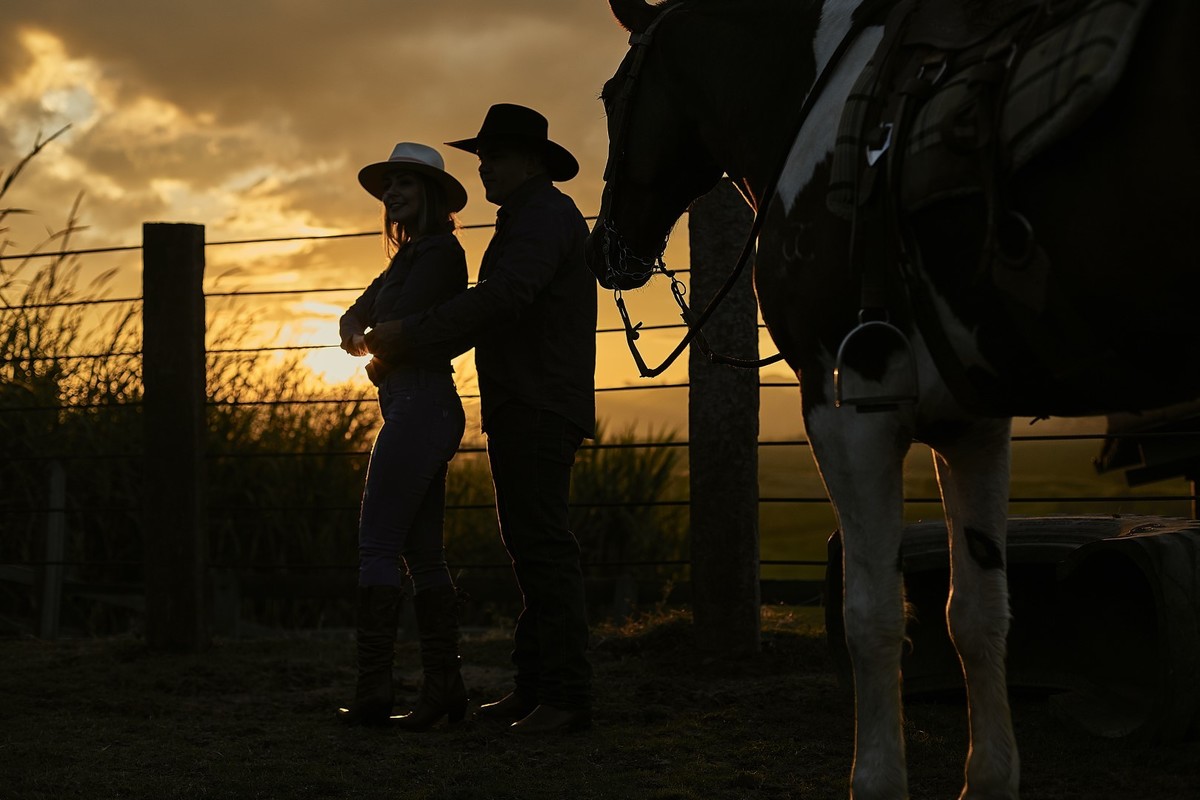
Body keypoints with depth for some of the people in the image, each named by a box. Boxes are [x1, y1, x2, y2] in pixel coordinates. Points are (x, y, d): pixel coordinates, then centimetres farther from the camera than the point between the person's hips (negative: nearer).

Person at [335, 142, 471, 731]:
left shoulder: (438, 251, -8)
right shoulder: (410, 257, 22)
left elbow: (399, 325, -16)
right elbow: (359, 318, 19)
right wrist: (355, 324, -4)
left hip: (420, 407, -10)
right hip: (418, 412, 10)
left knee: (378, 545, -11)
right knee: (422, 554, 7)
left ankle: (373, 691, -14)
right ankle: (444, 688, 7)